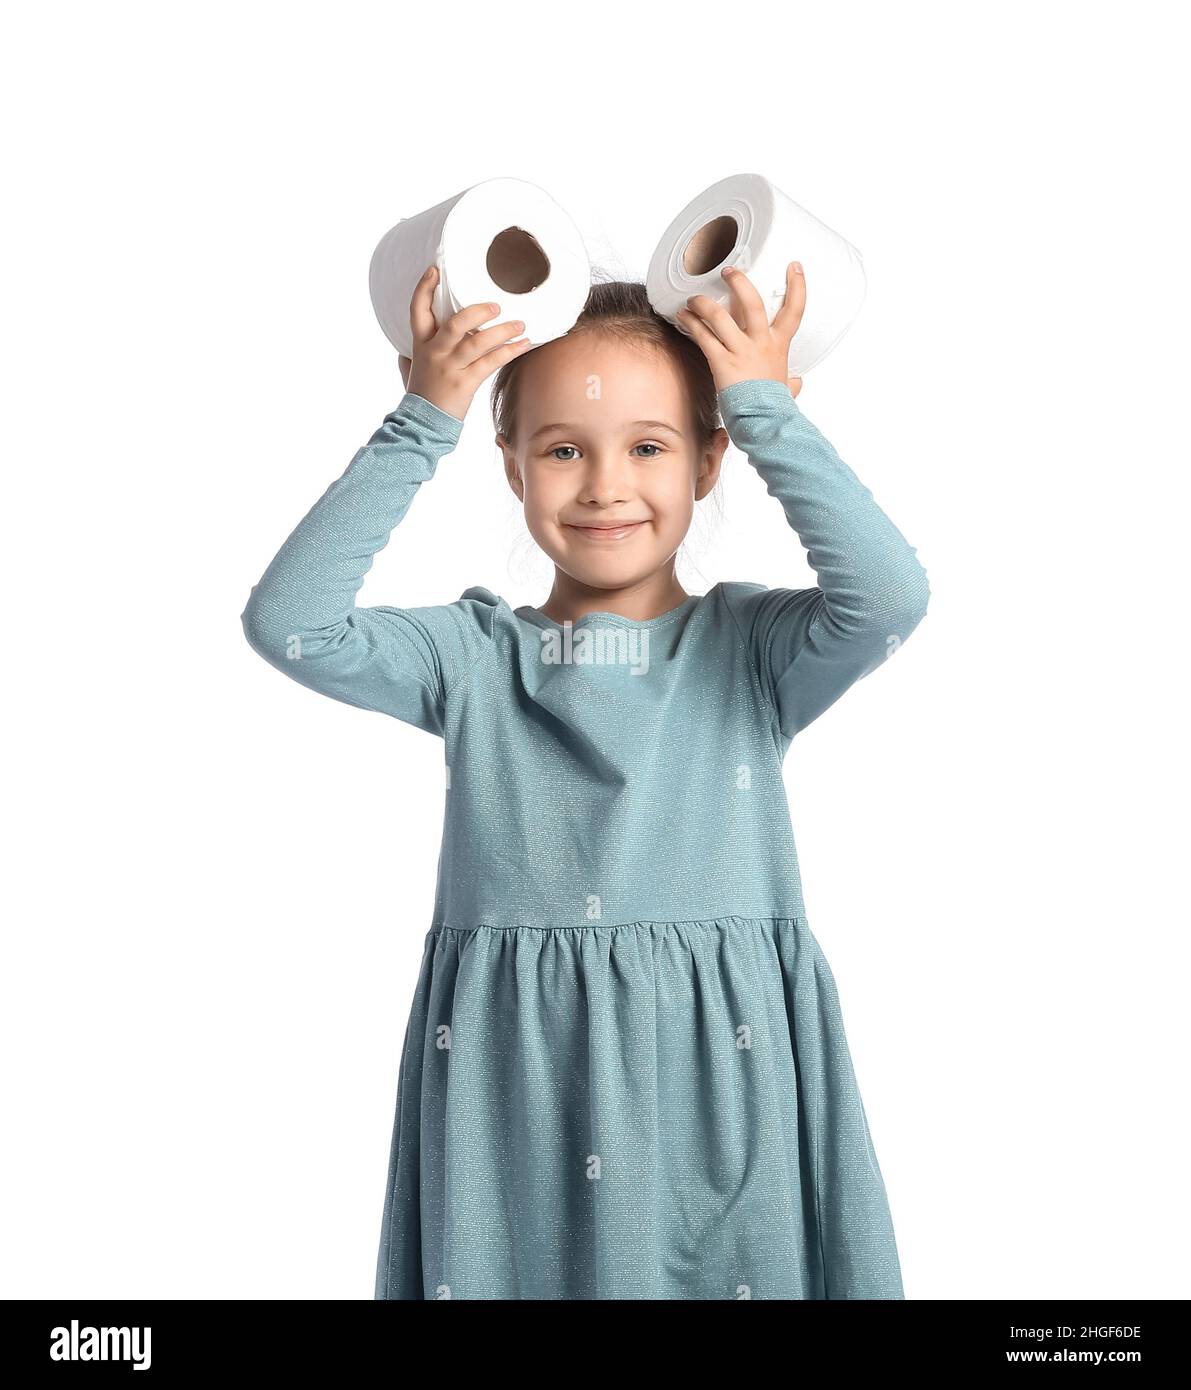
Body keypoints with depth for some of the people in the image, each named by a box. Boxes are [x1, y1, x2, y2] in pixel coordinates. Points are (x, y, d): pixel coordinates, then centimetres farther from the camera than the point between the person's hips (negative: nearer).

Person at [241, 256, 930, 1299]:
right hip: (509, 1079, 1)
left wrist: (769, 411, -9)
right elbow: (288, 622, -8)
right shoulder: (474, 659, 4)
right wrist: (420, 428, -8)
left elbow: (889, 595, -16)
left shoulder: (750, 648, 2)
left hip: (717, 1061, 0)